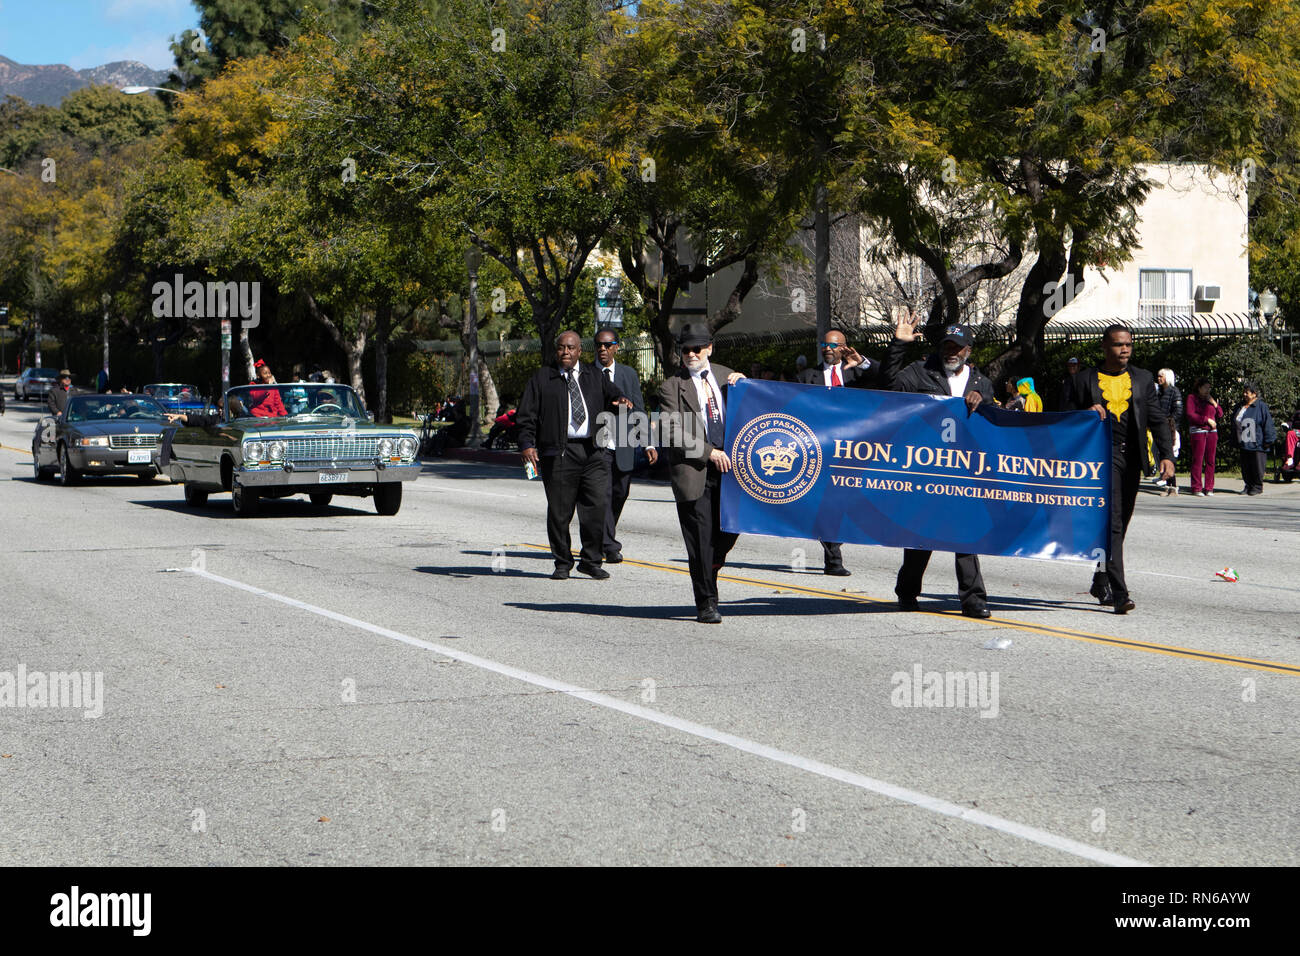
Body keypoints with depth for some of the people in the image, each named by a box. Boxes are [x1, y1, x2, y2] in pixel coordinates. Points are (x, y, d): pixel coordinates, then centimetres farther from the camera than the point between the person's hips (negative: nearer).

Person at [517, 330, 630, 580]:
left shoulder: (594, 377, 18)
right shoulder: (542, 379, 10)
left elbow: (612, 394, 13)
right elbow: (527, 414, 5)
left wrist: (621, 400, -12)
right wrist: (527, 444, -8)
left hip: (593, 452, 2)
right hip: (558, 454, -2)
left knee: (596, 507, -5)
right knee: (559, 511, 0)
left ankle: (591, 561, 8)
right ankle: (562, 563, 12)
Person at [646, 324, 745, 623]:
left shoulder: (725, 376, 13)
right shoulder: (672, 386, 0)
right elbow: (672, 432, -8)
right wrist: (708, 452, -15)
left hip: (728, 466, 4)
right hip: (692, 469, -4)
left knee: (729, 531, 1)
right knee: (701, 539, -2)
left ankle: (708, 573, 31)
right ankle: (706, 602, 5)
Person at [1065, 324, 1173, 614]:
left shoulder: (1142, 379, 13)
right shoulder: (1086, 379, 5)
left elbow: (1157, 419, 10)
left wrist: (1166, 455, -1)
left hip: (1132, 457, 4)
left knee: (1120, 525, 12)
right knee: (1111, 522, -14)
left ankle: (1101, 583, 29)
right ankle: (1119, 593, -19)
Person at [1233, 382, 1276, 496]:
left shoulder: (1261, 407, -6)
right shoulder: (1240, 407, 14)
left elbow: (1268, 424, -9)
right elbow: (1235, 425, 21)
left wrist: (1268, 440, -12)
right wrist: (1235, 440, 17)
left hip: (1257, 444, -6)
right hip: (1243, 444, 6)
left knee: (1257, 467, 0)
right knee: (1245, 467, 9)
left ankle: (1257, 487, 10)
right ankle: (1248, 486, 18)